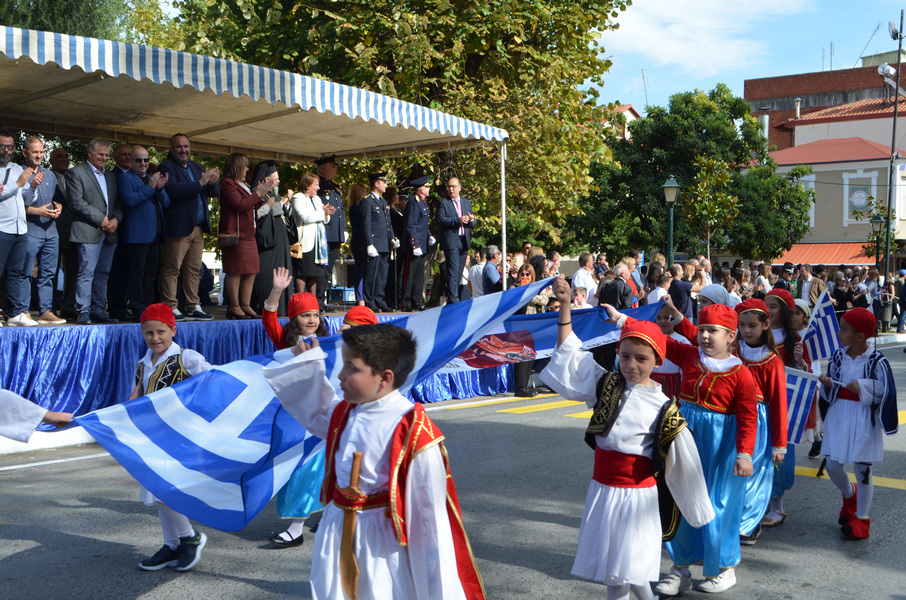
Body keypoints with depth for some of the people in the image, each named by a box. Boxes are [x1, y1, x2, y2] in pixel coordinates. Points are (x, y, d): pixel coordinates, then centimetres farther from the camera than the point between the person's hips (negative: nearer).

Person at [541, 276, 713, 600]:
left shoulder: (662, 406, -9)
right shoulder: (606, 385, 0)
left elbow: (682, 461, -3)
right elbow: (569, 352, 2)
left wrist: (696, 508, 2)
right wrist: (565, 306, -6)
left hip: (636, 494, -4)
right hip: (602, 490, 4)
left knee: (630, 570, -1)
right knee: (609, 567, 14)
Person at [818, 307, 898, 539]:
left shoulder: (876, 361, -14)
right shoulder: (838, 356, 2)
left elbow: (886, 390, -10)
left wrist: (863, 387, -21)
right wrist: (827, 383, -9)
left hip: (864, 420, -5)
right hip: (838, 415, 5)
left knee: (862, 470, 5)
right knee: (832, 466, 8)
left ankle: (861, 517, 21)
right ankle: (849, 495, 40)